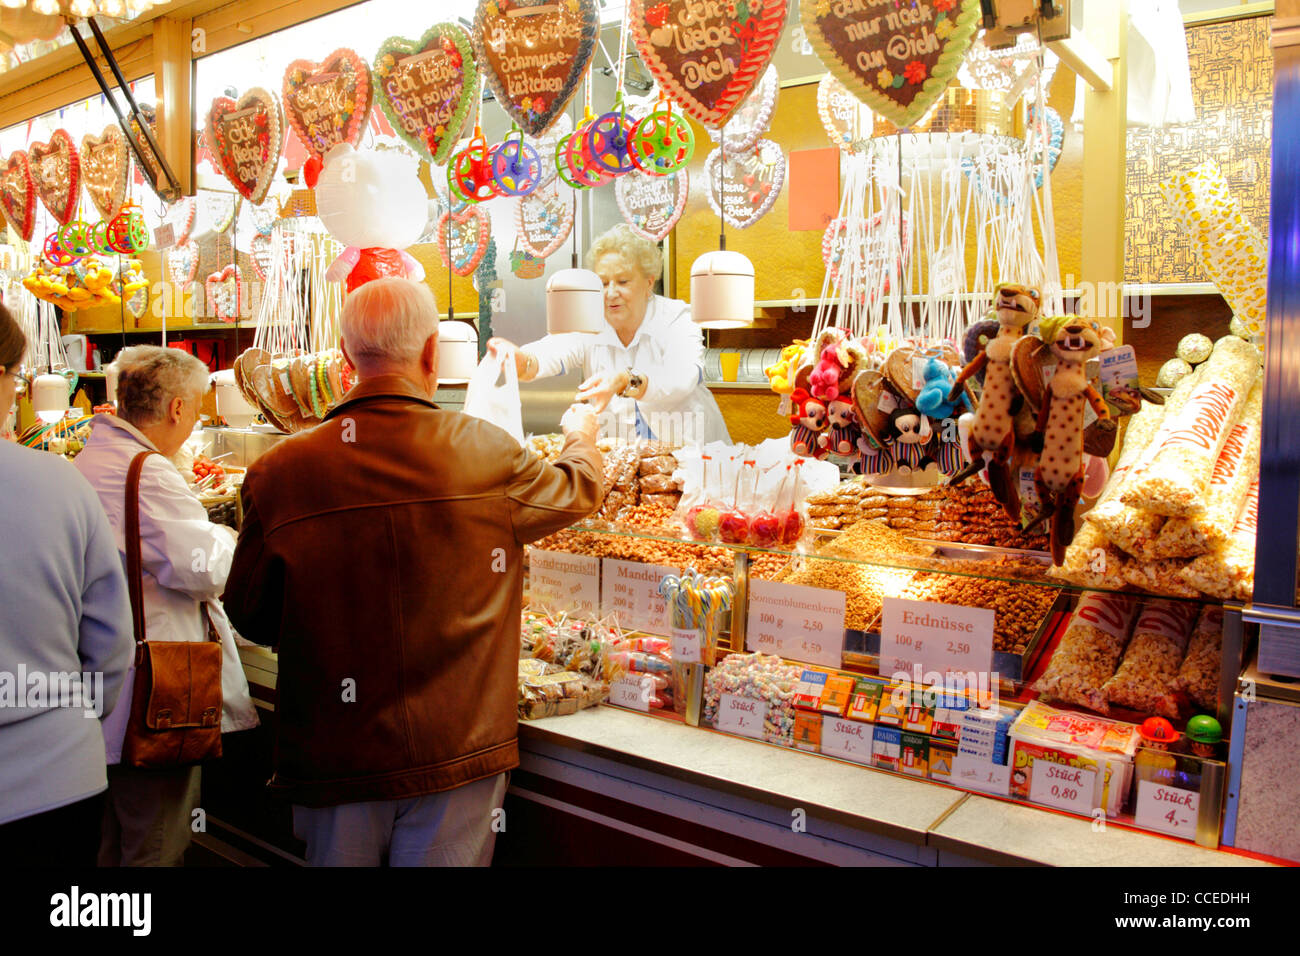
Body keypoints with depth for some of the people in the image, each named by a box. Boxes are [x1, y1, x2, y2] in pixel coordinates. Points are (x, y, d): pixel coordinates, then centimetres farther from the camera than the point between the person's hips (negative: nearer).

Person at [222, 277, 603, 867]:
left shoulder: (278, 471, -11)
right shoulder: (484, 453, -13)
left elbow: (251, 618, 1)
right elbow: (580, 490, 8)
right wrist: (582, 434, 31)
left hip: (332, 759, 2)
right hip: (456, 752, -1)